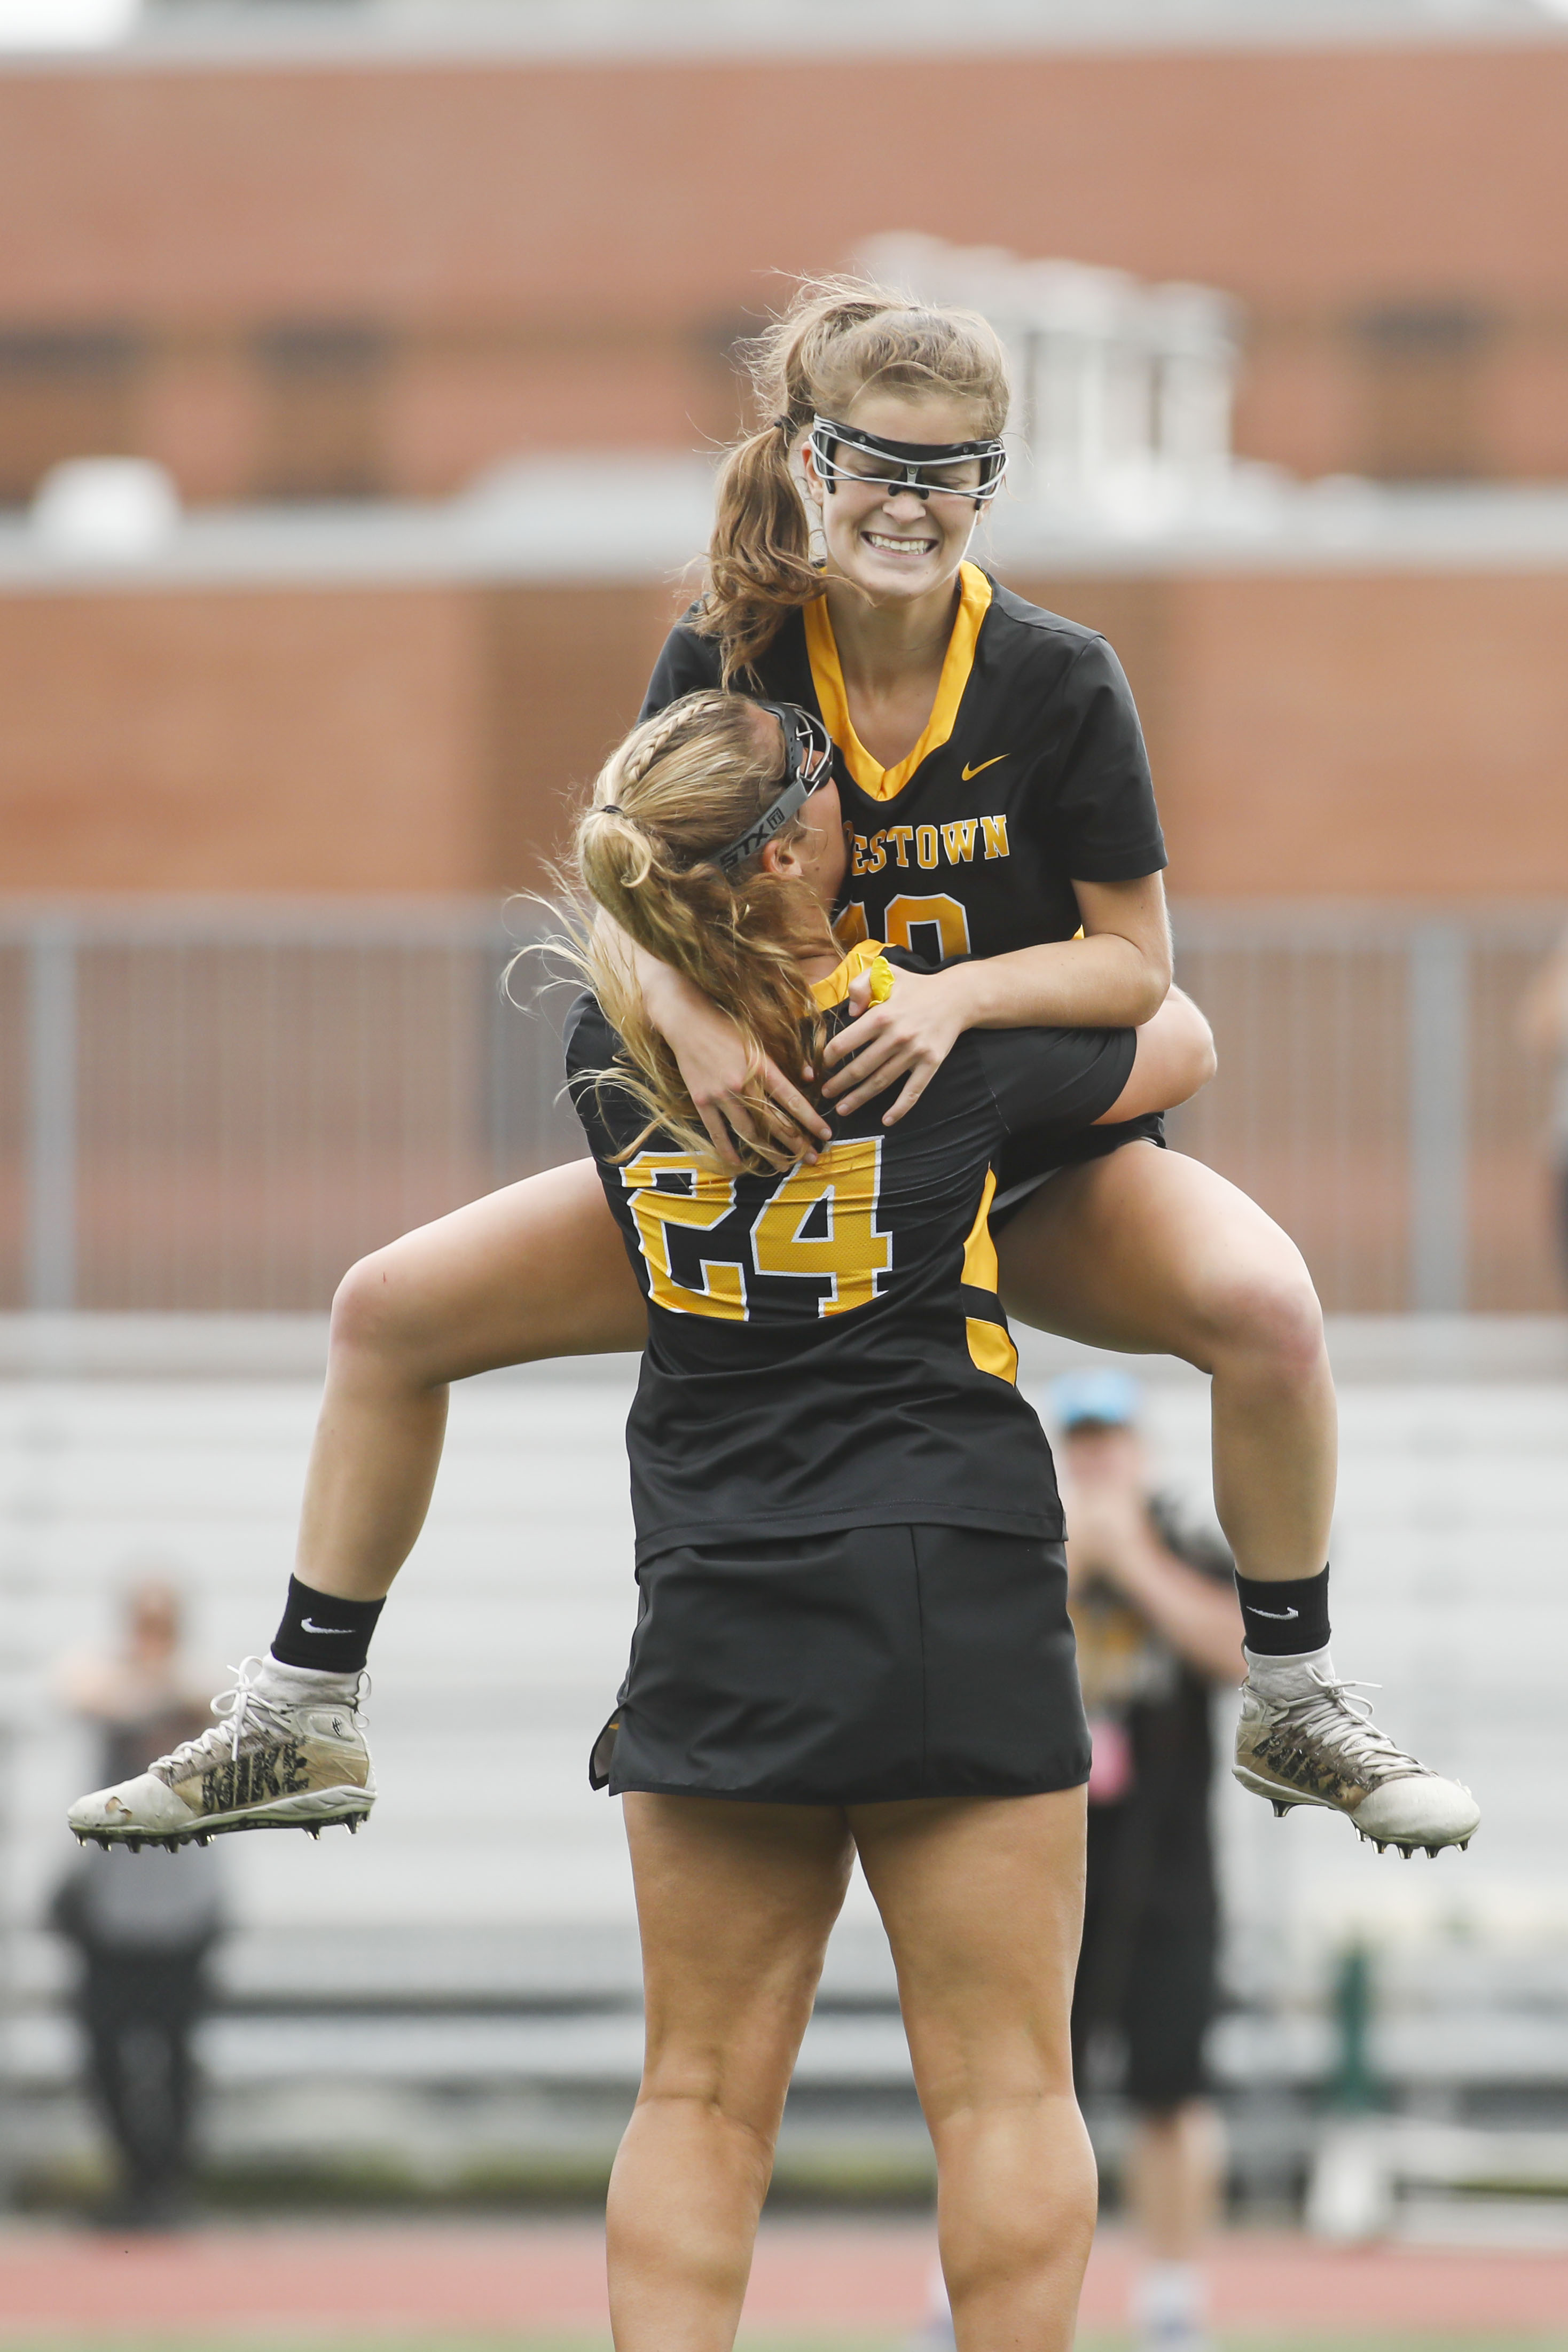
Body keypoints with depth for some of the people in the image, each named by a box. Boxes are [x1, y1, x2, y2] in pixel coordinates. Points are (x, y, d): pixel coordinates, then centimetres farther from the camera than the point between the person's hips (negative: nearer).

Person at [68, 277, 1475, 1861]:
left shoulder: (1058, 684, -15)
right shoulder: (723, 664, -10)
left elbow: (1134, 962, -11)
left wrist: (959, 992, -30)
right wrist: (692, 1020, -28)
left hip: (1033, 1164, -3)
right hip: (774, 1146, 3)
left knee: (1263, 1306, -33)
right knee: (392, 1309, -4)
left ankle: (1296, 1707, -13)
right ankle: (299, 1719, 9)